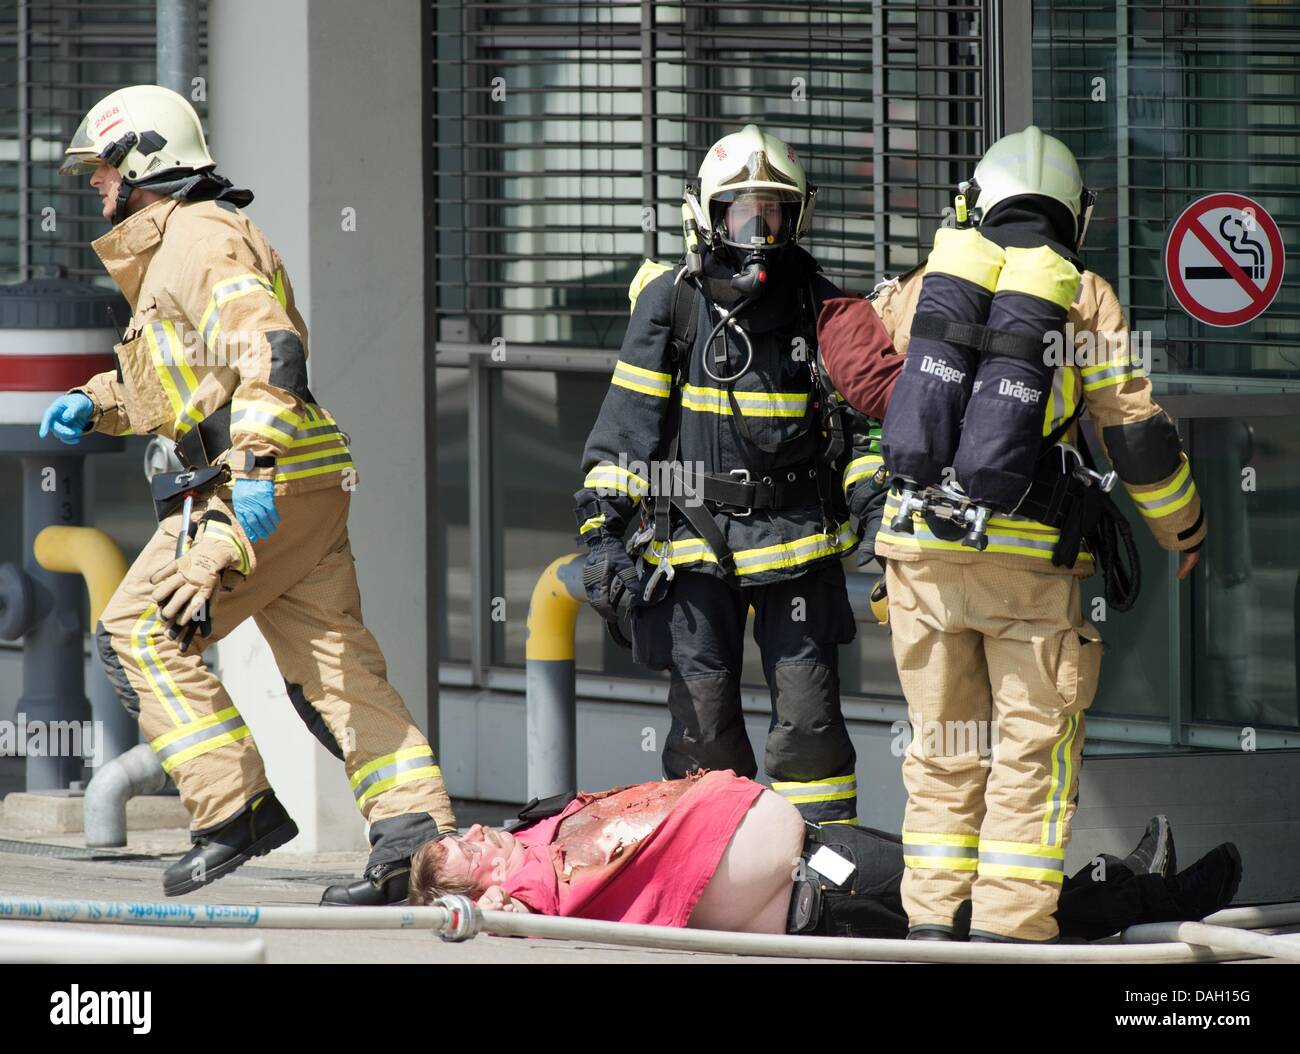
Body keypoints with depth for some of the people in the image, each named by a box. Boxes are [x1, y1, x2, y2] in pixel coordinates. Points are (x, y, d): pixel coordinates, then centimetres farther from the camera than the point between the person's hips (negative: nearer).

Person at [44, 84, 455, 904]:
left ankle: (238, 808, -11)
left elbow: (267, 352, -22)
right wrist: (93, 405, 25)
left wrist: (254, 462, -32)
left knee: (142, 634, -6)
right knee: (329, 663, 4)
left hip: (264, 487, -10)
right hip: (308, 493, 10)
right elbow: (181, 374, 39)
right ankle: (416, 829, -5)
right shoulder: (171, 251, 26)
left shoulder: (202, 238, -7)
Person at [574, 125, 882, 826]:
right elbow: (627, 420, 1)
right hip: (694, 534, -1)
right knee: (704, 721, 2)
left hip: (794, 534, 1)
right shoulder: (671, 301, 1)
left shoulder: (817, 302, 6)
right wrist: (603, 526, -5)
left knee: (808, 713, -2)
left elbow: (859, 412, 14)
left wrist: (871, 502, 1)